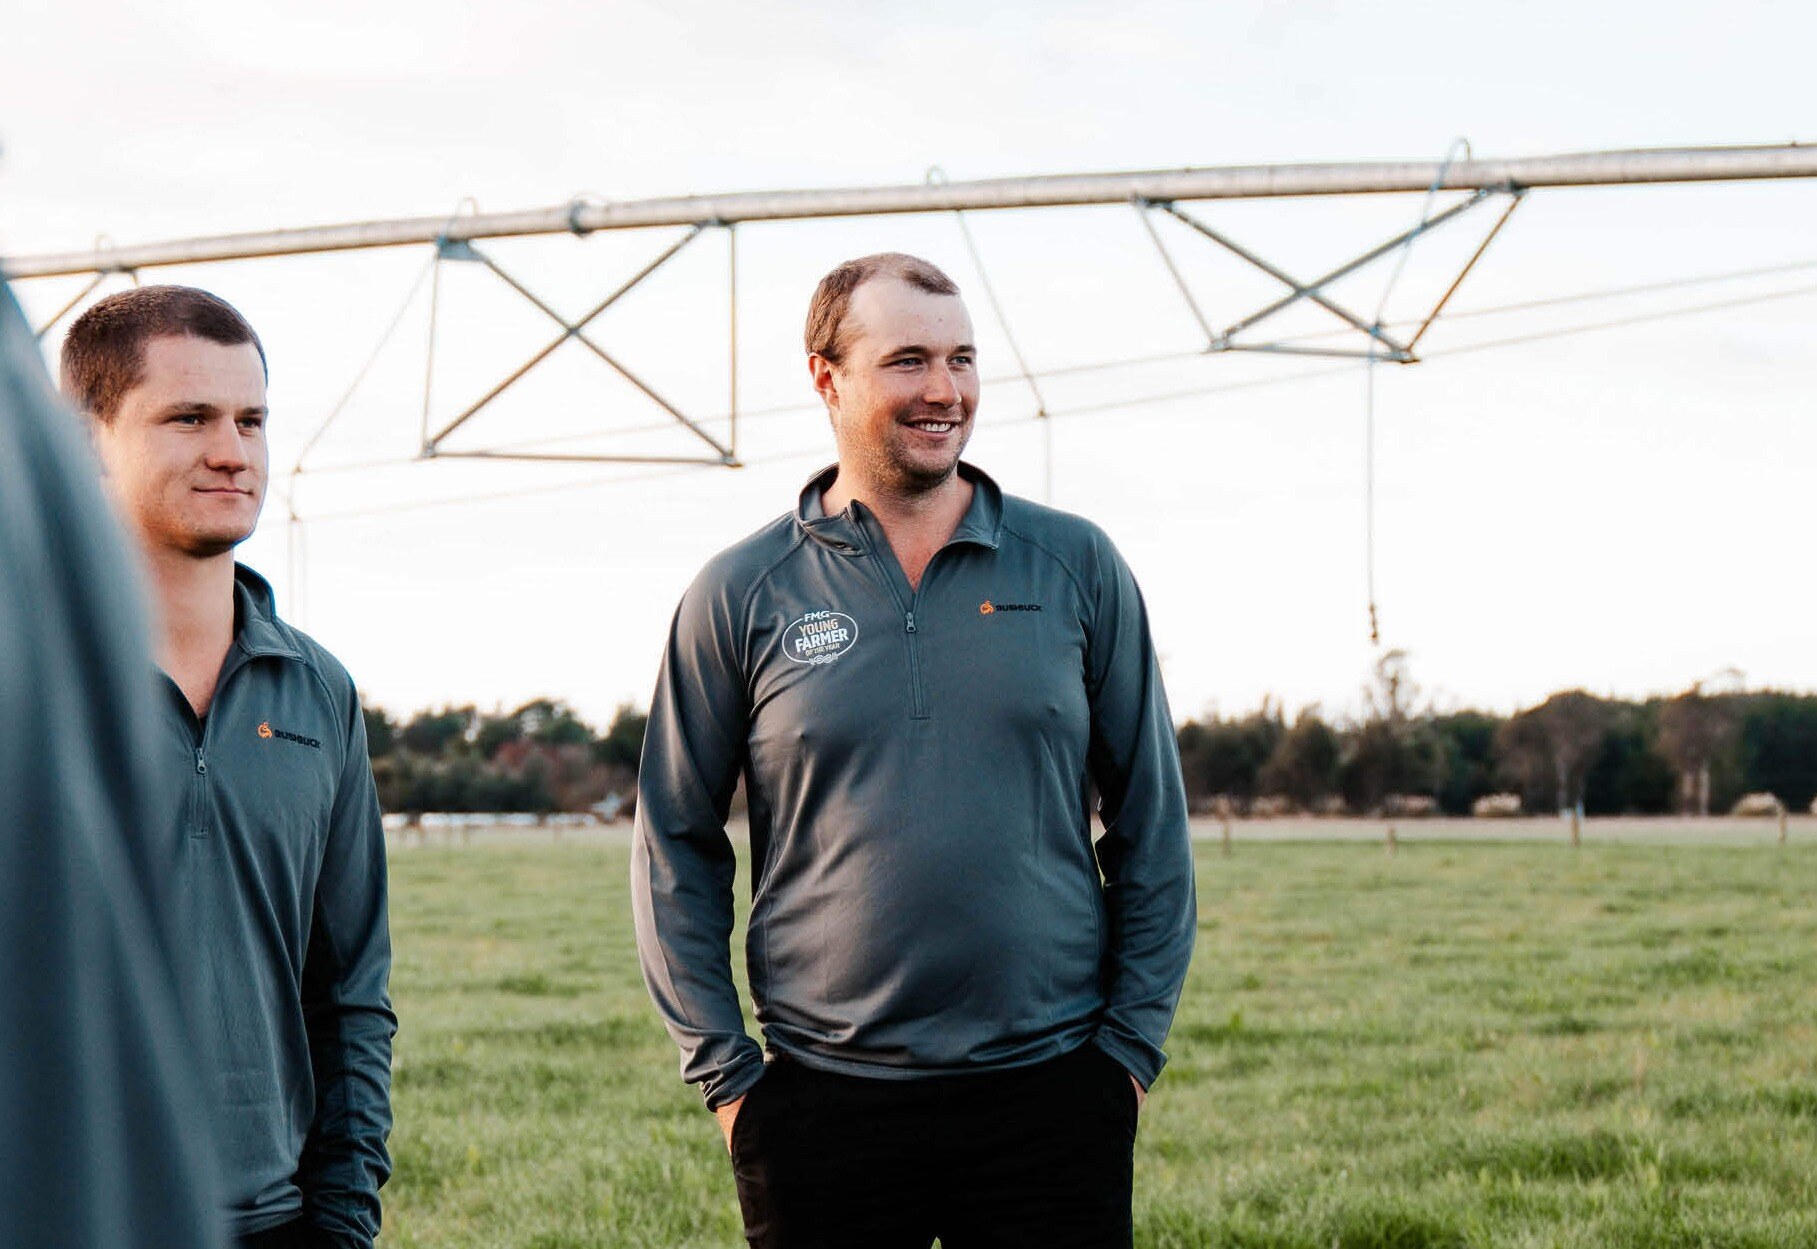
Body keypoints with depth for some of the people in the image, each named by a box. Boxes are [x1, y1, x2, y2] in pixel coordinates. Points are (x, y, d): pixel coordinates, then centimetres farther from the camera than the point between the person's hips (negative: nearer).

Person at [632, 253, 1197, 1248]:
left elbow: (1151, 823, 9)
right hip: (821, 1109, 0)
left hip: (1051, 1095, 1)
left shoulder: (1077, 567, 5)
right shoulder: (740, 596, 2)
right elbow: (675, 845, 7)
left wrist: (1133, 1044, 4)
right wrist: (722, 1072, 2)